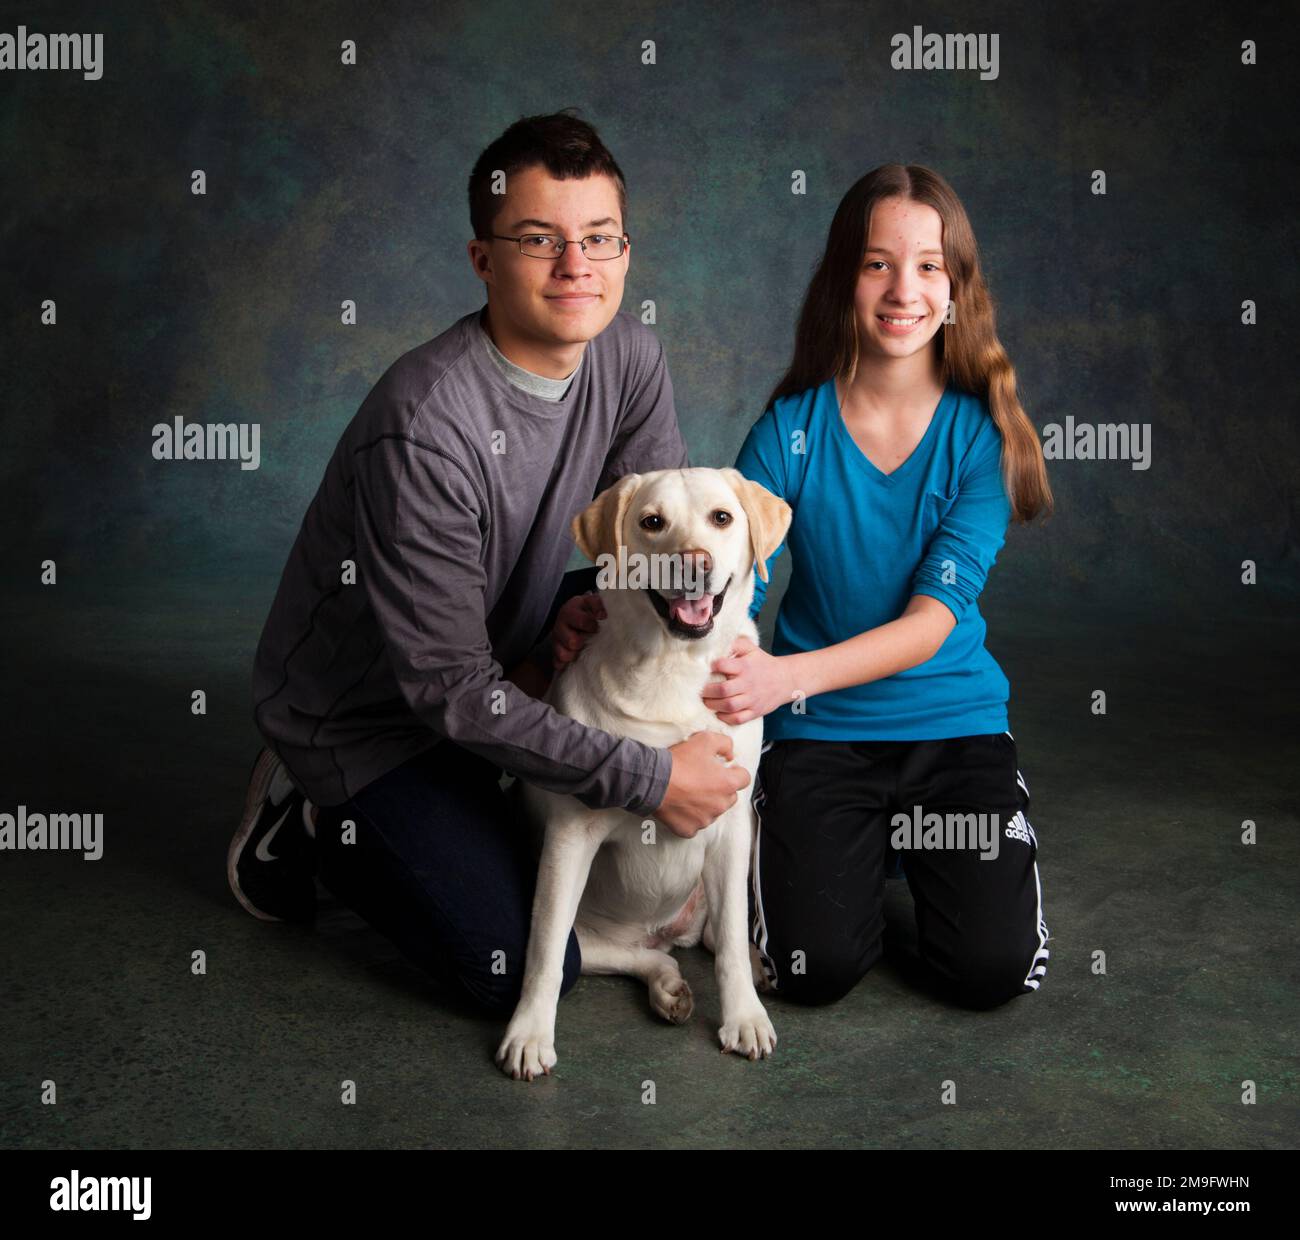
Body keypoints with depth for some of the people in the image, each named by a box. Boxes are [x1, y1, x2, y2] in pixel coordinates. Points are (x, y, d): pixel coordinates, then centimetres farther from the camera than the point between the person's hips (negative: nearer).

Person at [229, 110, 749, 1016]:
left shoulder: (630, 357, -10)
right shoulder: (426, 427, -33)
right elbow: (450, 688, -30)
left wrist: (602, 606, -21)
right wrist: (647, 779, -29)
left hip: (505, 651, 7)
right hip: (363, 712, -7)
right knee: (527, 969, -13)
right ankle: (310, 818, 9)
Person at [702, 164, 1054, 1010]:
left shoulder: (983, 430, -8)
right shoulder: (792, 428, -7)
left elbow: (936, 615, -19)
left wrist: (788, 676, -34)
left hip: (956, 720, 1)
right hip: (816, 730, 0)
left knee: (995, 969, -13)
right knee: (816, 968, -16)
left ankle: (918, 848, 19)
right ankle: (854, 854, 19)